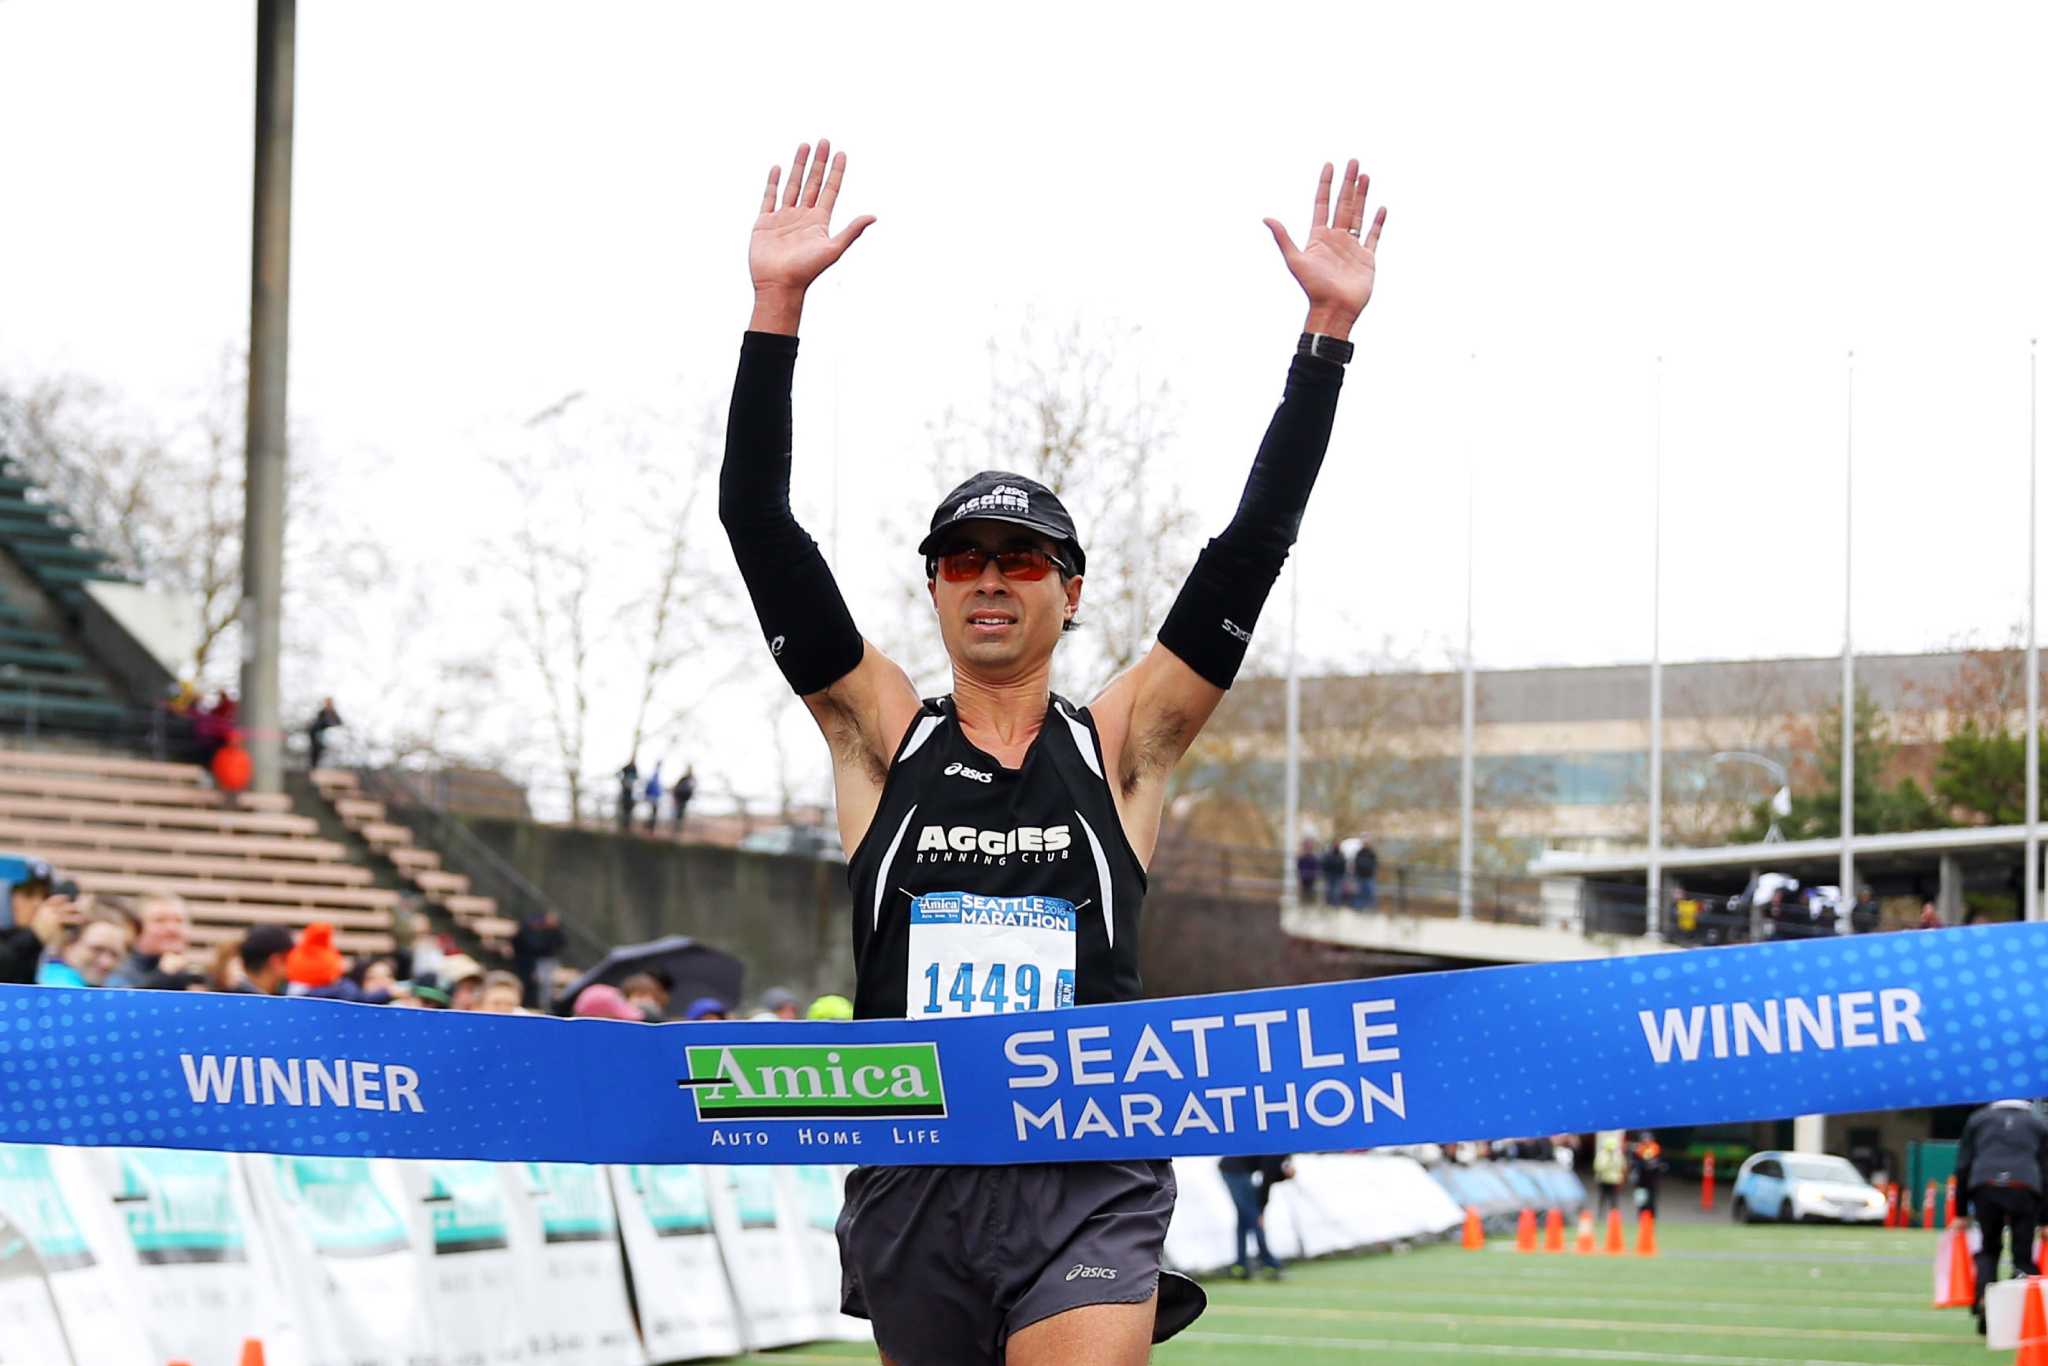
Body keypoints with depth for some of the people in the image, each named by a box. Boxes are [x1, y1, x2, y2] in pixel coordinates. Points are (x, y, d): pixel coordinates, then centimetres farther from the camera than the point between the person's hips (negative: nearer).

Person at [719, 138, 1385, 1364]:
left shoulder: (1123, 745, 6)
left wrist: (1329, 333, -3)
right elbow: (761, 529, 1)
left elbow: (1252, 548, 2)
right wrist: (777, 309, -7)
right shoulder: (885, 736, 7)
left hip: (1090, 1197, -2)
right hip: (911, 1188, 2)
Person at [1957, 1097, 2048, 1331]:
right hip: (2025, 1187, 0)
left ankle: (1983, 1302, -5)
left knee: (1988, 1250, 16)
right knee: (2023, 1254, 5)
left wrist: (1961, 1213, 22)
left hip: (1985, 1188, 1)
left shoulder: (1977, 1119, 27)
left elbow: (1963, 1167, 20)